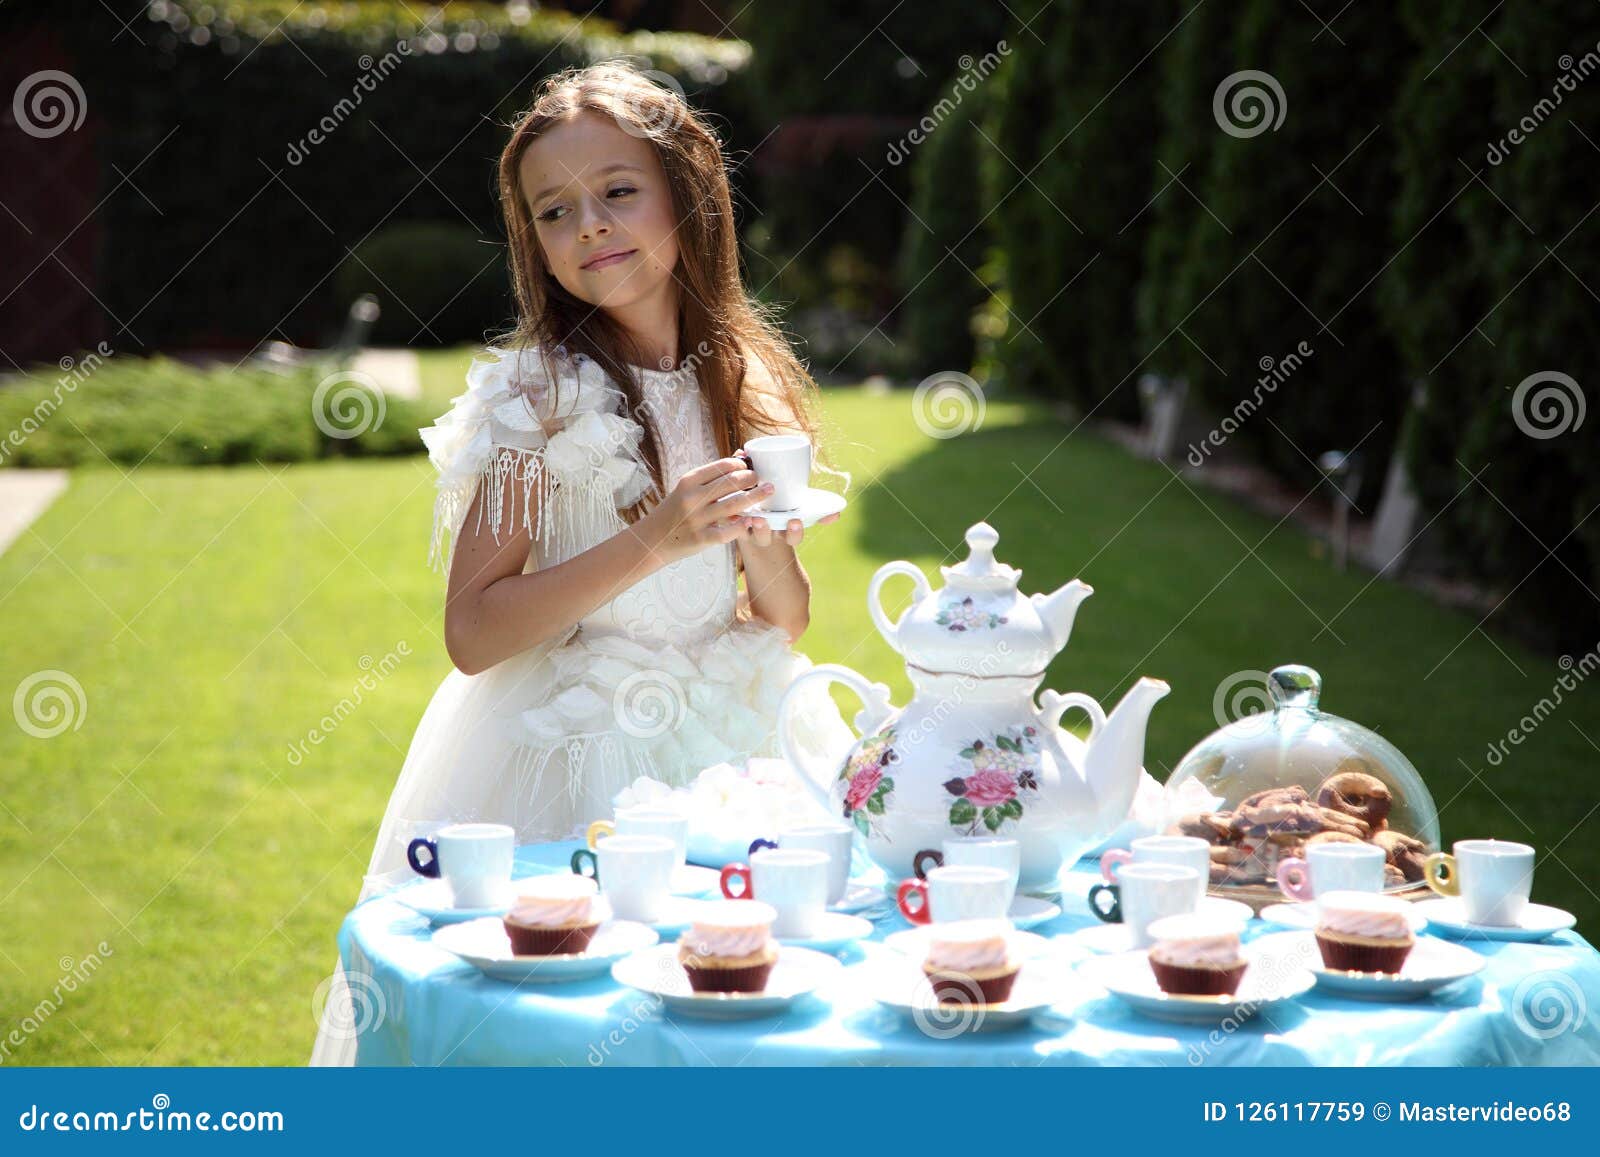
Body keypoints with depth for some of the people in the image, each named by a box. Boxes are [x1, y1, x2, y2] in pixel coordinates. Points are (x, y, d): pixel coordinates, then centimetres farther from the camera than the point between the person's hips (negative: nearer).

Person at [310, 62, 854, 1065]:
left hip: (728, 746, 4)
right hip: (568, 757, -4)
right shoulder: (540, 397, -10)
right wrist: (654, 541, -21)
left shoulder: (746, 385, 4)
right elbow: (473, 633, -15)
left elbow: (787, 624, 11)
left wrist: (763, 544, -10)